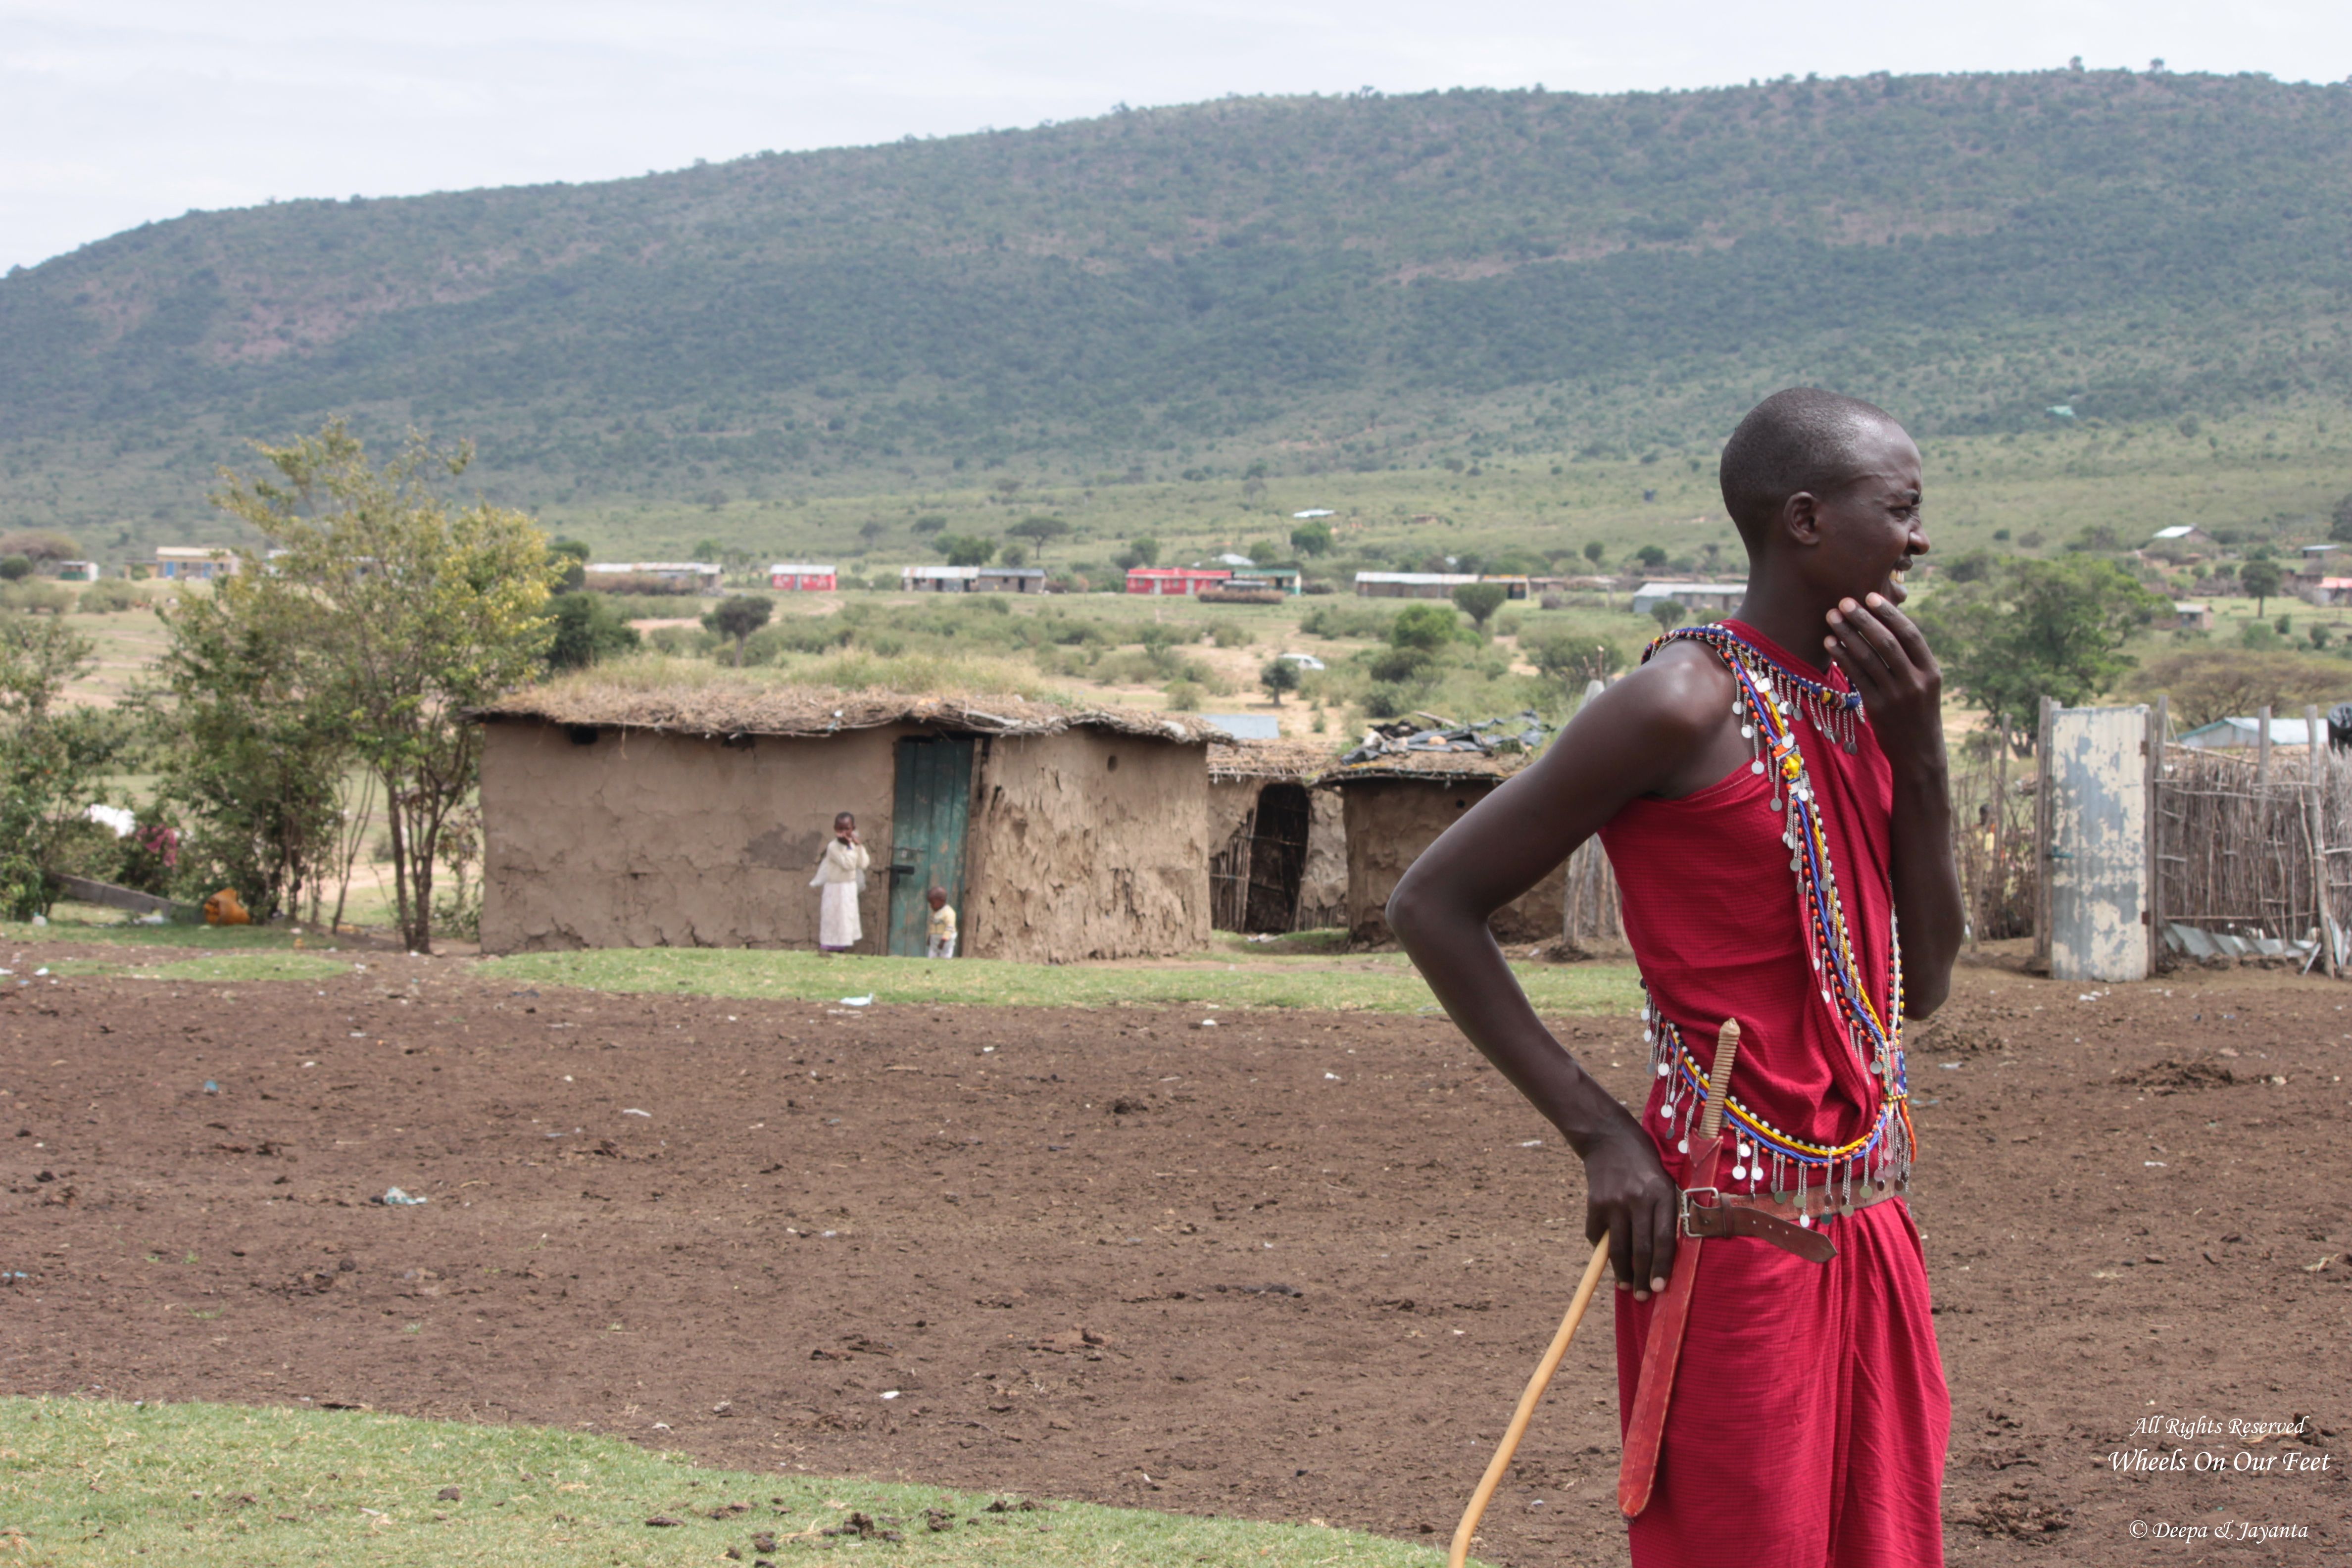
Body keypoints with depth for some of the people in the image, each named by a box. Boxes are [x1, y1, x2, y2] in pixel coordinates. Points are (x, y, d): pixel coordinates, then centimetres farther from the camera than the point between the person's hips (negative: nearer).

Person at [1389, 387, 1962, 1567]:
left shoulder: (1858, 703, 12)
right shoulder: (1685, 707, -13)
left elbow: (1920, 984, 12)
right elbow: (1432, 904, -12)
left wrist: (1917, 754, 1)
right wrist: (1599, 1132, -15)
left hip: (1865, 1230, 8)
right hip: (1732, 1233, -8)